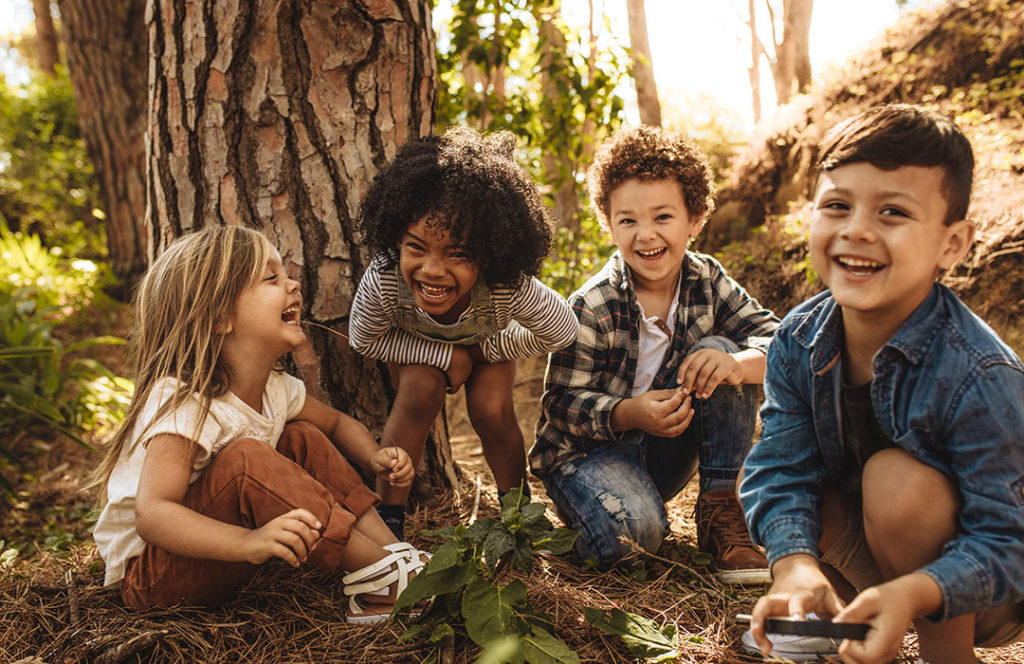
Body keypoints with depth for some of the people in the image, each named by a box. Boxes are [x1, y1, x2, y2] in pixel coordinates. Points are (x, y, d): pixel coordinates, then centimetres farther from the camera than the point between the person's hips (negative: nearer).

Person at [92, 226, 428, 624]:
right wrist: (248, 542, -52)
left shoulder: (276, 389, -3)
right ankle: (380, 574, -25)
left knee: (304, 439, -2)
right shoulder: (183, 404, -29)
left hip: (216, 563, 8)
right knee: (244, 459, -32)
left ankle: (393, 549, -10)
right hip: (148, 573, -8)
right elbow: (152, 515, -38)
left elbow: (337, 423, 15)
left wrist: (375, 458, -7)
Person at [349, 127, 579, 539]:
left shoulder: (510, 287, -44)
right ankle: (389, 516, -11)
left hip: (487, 340, 0)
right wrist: (446, 355, -28)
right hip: (415, 346, 0)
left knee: (491, 411, -19)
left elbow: (562, 332, -23)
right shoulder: (382, 282, -44)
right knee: (421, 392, -27)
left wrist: (484, 351, -17)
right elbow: (364, 339, -21)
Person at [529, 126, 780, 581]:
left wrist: (737, 364, -35)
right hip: (588, 449, -5)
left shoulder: (707, 281, -5)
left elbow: (775, 338, -11)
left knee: (719, 350, -17)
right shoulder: (591, 308, -19)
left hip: (664, 450, 5)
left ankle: (721, 510, -12)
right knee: (635, 530, -36)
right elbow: (562, 404, -17)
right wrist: (630, 413, -36)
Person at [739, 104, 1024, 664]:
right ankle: (840, 606, 9)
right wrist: (795, 563, -36)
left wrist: (912, 593, -47)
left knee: (896, 477, -31)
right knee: (762, 469, -16)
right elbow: (783, 470, -16)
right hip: (869, 545, 5)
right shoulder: (798, 342, -14)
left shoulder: (979, 378, -30)